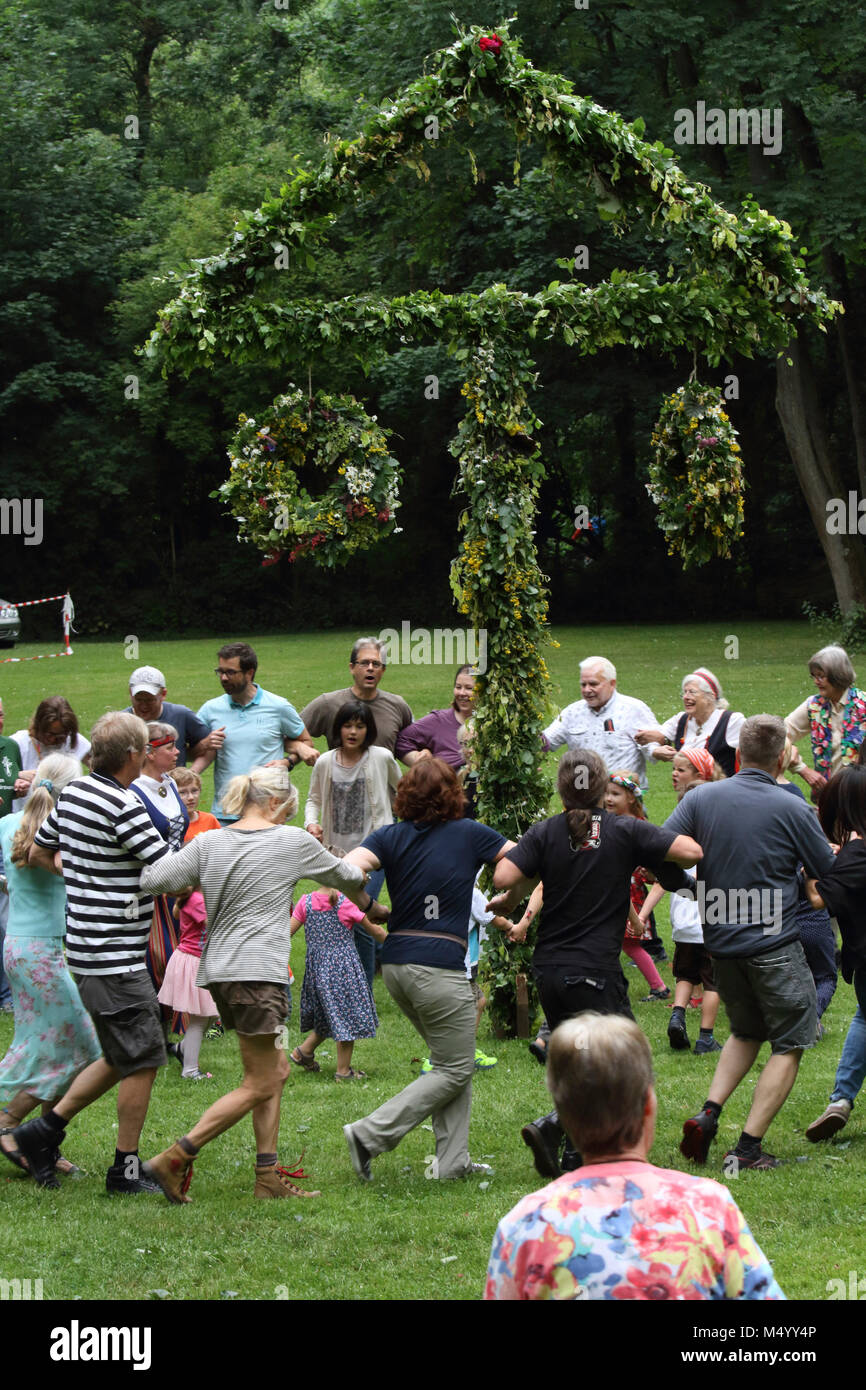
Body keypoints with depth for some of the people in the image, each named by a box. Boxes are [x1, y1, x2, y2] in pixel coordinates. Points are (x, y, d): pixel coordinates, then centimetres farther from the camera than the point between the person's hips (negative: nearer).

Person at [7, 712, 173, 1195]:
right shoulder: (124, 807, -20)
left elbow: (39, 853, 23)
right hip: (116, 956, -9)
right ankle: (126, 1169, 7)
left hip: (88, 948, 9)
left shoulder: (73, 793, 8)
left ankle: (45, 1130, 19)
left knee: (121, 1058, 18)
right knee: (142, 1060, 0)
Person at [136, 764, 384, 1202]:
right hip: (257, 972, -7)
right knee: (259, 1085, -2)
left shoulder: (208, 843, 7)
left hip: (218, 969, 7)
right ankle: (174, 1160, -9)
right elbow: (345, 876, 15)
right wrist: (371, 909, 33)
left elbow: (153, 879, -6)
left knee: (275, 1071, 16)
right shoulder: (292, 842, -2)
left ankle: (268, 1177, 14)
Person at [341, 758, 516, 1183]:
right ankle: (371, 1133, -6)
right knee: (455, 1069, 5)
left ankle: (452, 1161, 14)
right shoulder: (469, 834, 1)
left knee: (452, 1060, 18)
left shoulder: (391, 837, 5)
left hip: (395, 963, 5)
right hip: (439, 967, -5)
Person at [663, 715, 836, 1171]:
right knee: (789, 1045, 7)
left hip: (719, 941, 5)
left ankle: (708, 1114, 5)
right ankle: (748, 1147, -1)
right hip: (774, 944, -5)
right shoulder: (790, 809, -10)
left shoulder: (701, 798, -1)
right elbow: (830, 870, 1)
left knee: (746, 1031, 25)